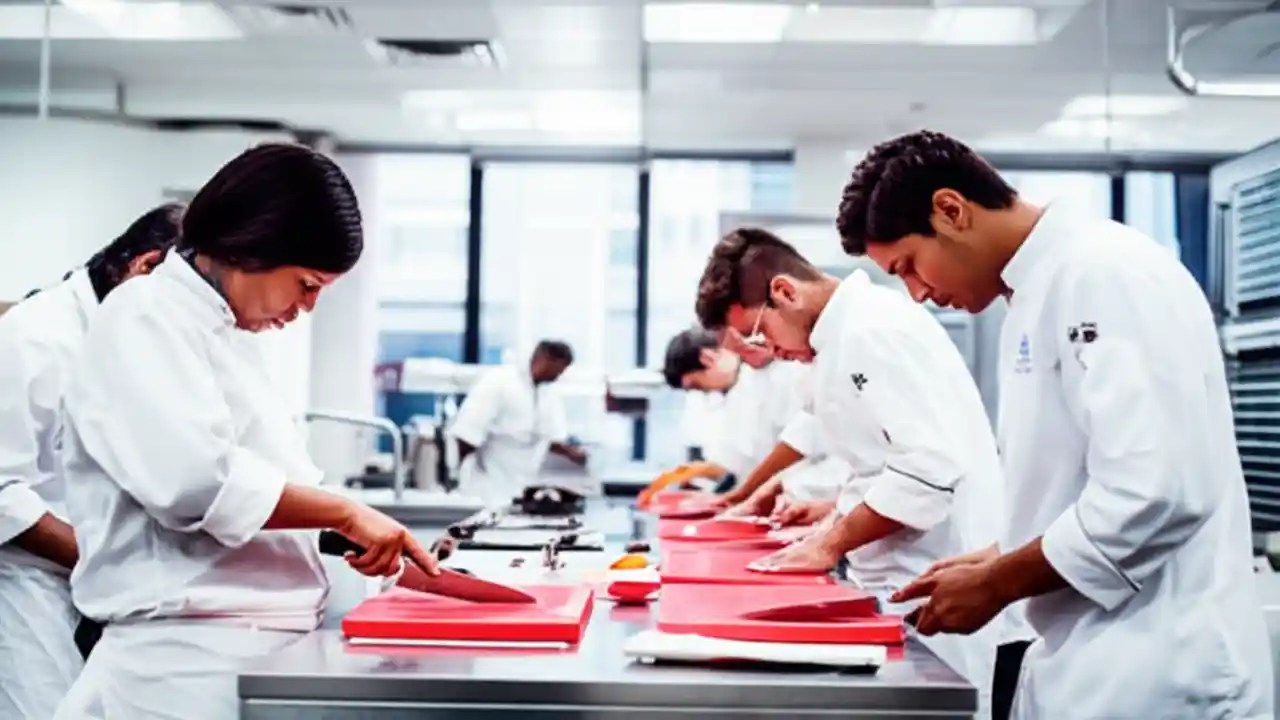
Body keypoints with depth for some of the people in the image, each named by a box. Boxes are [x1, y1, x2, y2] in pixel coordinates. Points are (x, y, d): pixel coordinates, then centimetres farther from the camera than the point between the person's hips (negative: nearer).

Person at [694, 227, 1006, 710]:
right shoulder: (848, 334, 14)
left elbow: (931, 467, -24)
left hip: (936, 591, -10)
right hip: (903, 586, 10)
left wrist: (831, 543, -17)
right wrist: (842, 507, 9)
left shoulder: (876, 329, -17)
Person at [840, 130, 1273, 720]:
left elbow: (1153, 491, -25)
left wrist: (994, 585, -15)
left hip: (1154, 672, -9)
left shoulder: (1105, 274, -16)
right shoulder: (1040, 295, 13)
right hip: (1085, 659, 9)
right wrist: (993, 563, 6)